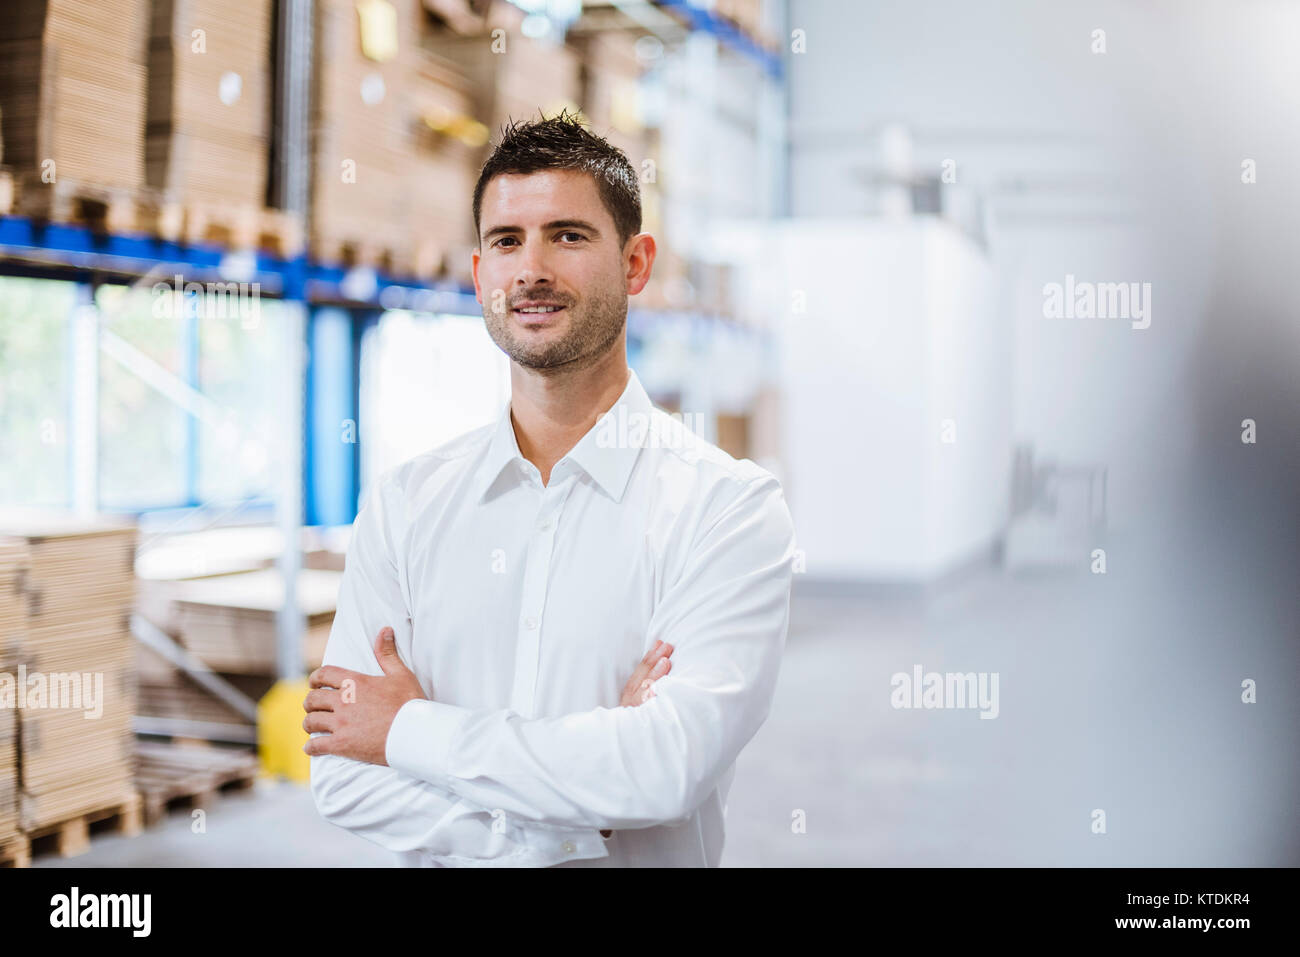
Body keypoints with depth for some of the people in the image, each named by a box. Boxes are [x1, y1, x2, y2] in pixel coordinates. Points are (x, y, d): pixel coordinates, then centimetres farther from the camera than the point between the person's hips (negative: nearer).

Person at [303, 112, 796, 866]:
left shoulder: (729, 505, -6)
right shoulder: (404, 505, 4)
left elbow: (673, 767, -18)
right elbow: (344, 780, -2)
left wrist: (410, 730, -9)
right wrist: (584, 821, -13)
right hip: (448, 869, 2)